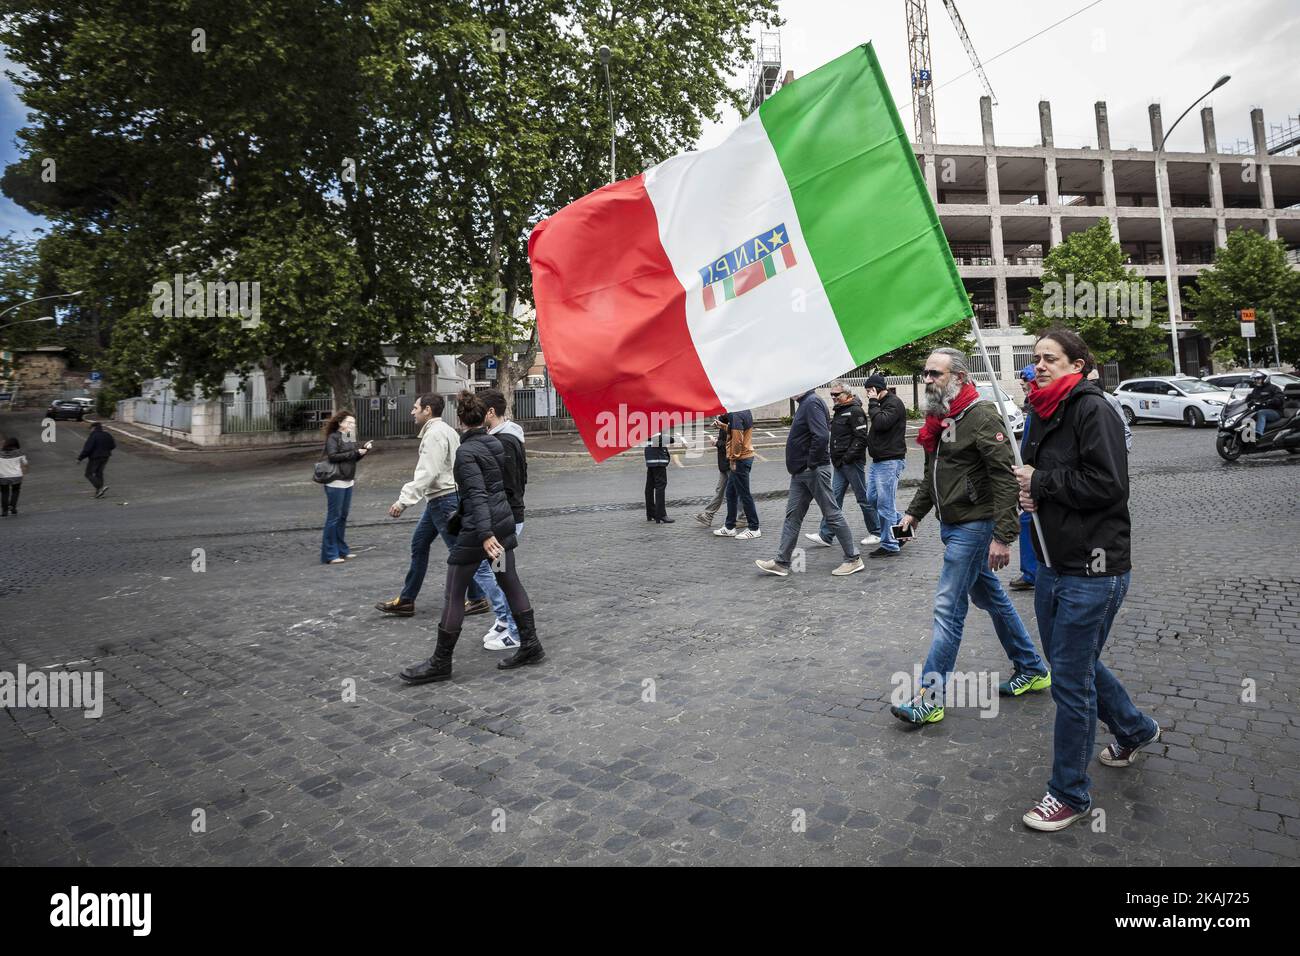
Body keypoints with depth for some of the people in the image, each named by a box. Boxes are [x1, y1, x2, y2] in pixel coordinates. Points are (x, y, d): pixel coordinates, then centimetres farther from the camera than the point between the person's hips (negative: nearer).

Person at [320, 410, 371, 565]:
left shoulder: (350, 437, 14)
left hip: (348, 482, 8)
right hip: (335, 482, -8)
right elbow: (332, 456, -20)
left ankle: (342, 550, 21)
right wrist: (355, 452, -18)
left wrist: (363, 449, 1)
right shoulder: (333, 437, -8)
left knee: (343, 517, 13)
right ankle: (329, 554, 1)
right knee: (333, 517, -4)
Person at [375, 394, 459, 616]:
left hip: (444, 499, -11)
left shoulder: (435, 433, -16)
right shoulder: (446, 430, 15)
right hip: (437, 499, 11)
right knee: (419, 544, 14)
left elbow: (427, 473, -24)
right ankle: (406, 601, 21)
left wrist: (403, 501, -26)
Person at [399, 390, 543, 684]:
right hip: (504, 521, 8)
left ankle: (440, 662, 10)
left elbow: (477, 494, -24)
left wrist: (485, 534, -30)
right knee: (510, 582, 15)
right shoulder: (496, 443, 7)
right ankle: (530, 646, 20)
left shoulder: (466, 451, -14)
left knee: (454, 594, 2)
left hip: (478, 527, -8)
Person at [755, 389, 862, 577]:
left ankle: (853, 559, 11)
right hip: (801, 473, 10)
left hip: (814, 471, -10)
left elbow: (821, 436, -29)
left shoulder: (812, 403, -17)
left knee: (832, 514, -1)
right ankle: (781, 562, 14)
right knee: (793, 515, 10)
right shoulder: (806, 403, 14)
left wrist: (812, 463, -20)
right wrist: (801, 466, 14)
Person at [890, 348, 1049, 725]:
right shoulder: (939, 419, 13)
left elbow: (1005, 478, -22)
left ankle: (930, 699, 1)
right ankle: (1032, 670, 35)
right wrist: (915, 512, 15)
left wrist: (1003, 537, -25)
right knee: (990, 597, 19)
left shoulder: (982, 416, -16)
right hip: (951, 524, 10)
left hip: (974, 526, -10)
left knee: (948, 609, -7)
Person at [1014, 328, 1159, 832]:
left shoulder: (1093, 409, -14)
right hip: (1052, 563, 9)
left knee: (1071, 681, 0)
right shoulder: (1045, 415, 11)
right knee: (1071, 662, 22)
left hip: (1091, 570, -9)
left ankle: (1070, 794, 17)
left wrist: (1040, 481, -14)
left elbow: (1107, 485, -22)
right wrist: (1031, 494, 0)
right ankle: (1135, 729, 49)